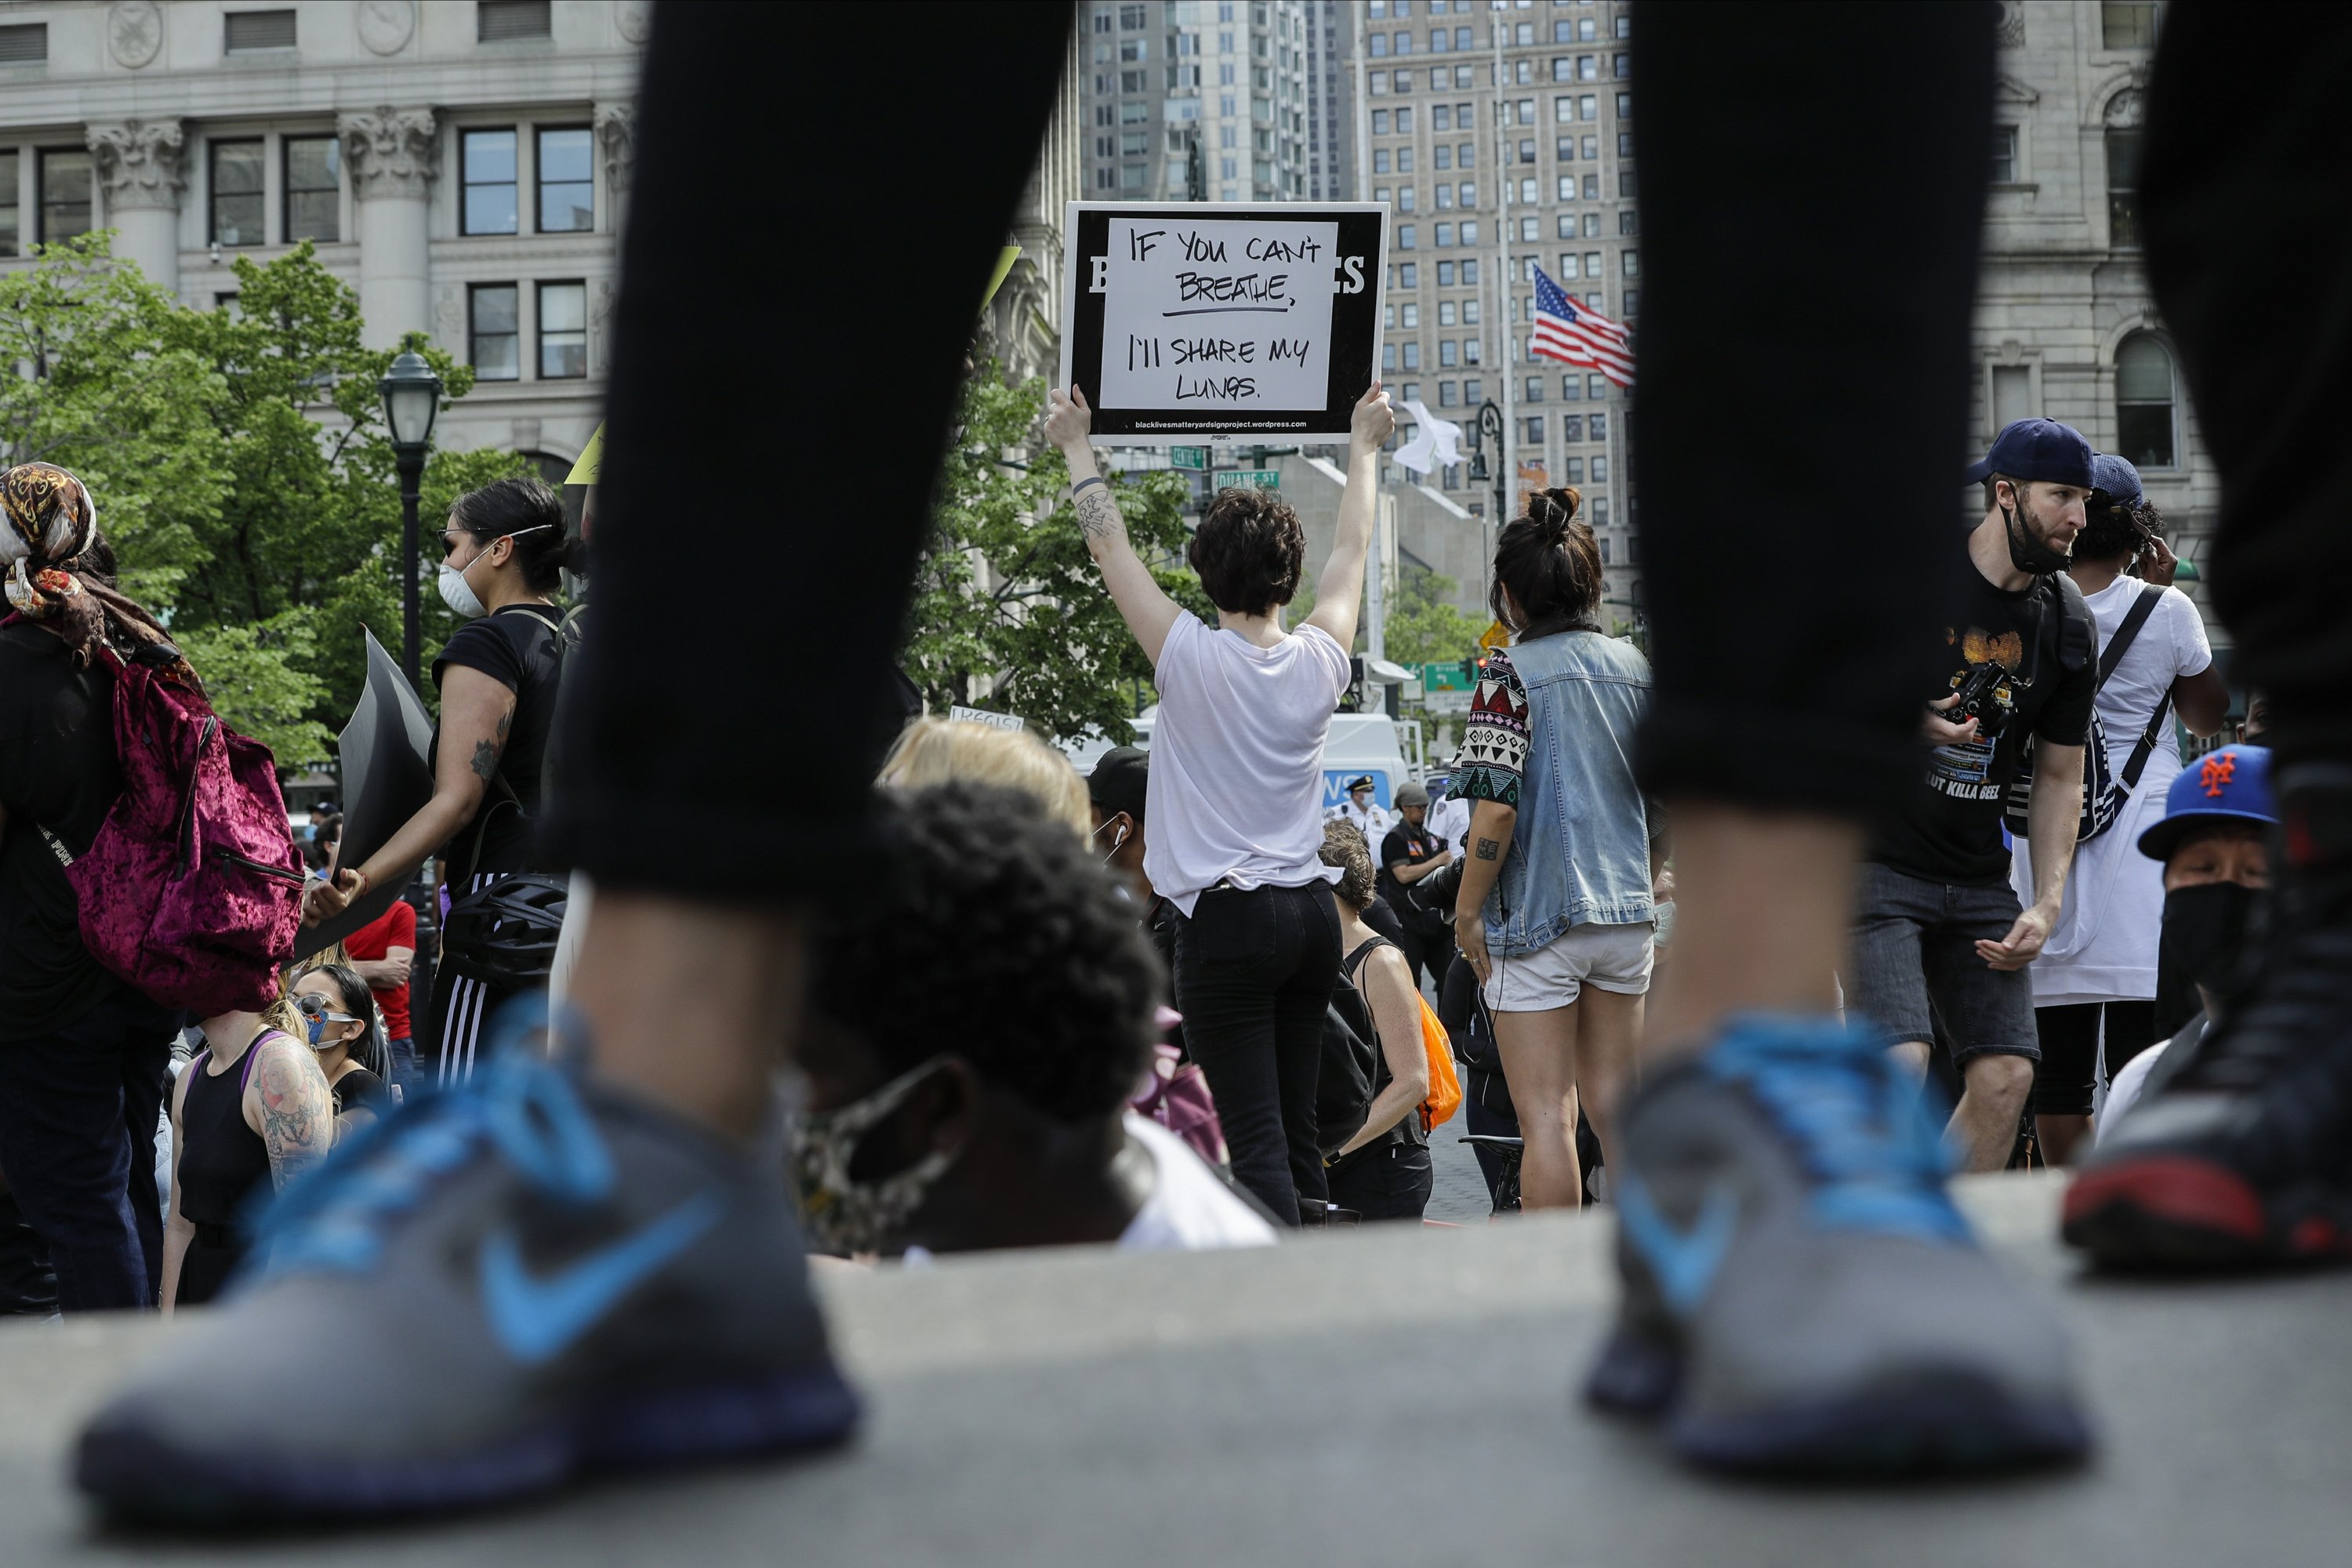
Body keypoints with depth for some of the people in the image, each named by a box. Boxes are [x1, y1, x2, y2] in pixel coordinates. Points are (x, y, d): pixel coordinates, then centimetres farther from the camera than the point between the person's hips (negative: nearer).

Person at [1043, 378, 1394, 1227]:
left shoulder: (1191, 661, -10)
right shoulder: (1319, 662, 1)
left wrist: (1077, 446, 15)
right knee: (1299, 1127, 11)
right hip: (1311, 913, 5)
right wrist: (1364, 446, 33)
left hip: (1227, 919, -5)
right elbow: (1351, 551, 18)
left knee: (1257, 1137, -8)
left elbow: (1111, 548, 1)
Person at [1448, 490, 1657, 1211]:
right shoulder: (1637, 665, 6)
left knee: (1546, 1116, -1)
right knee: (1615, 1105, 15)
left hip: (1536, 915, -6)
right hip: (1625, 909, 6)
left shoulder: (1512, 673, -11)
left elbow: (1497, 805, -18)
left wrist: (1467, 910, -8)